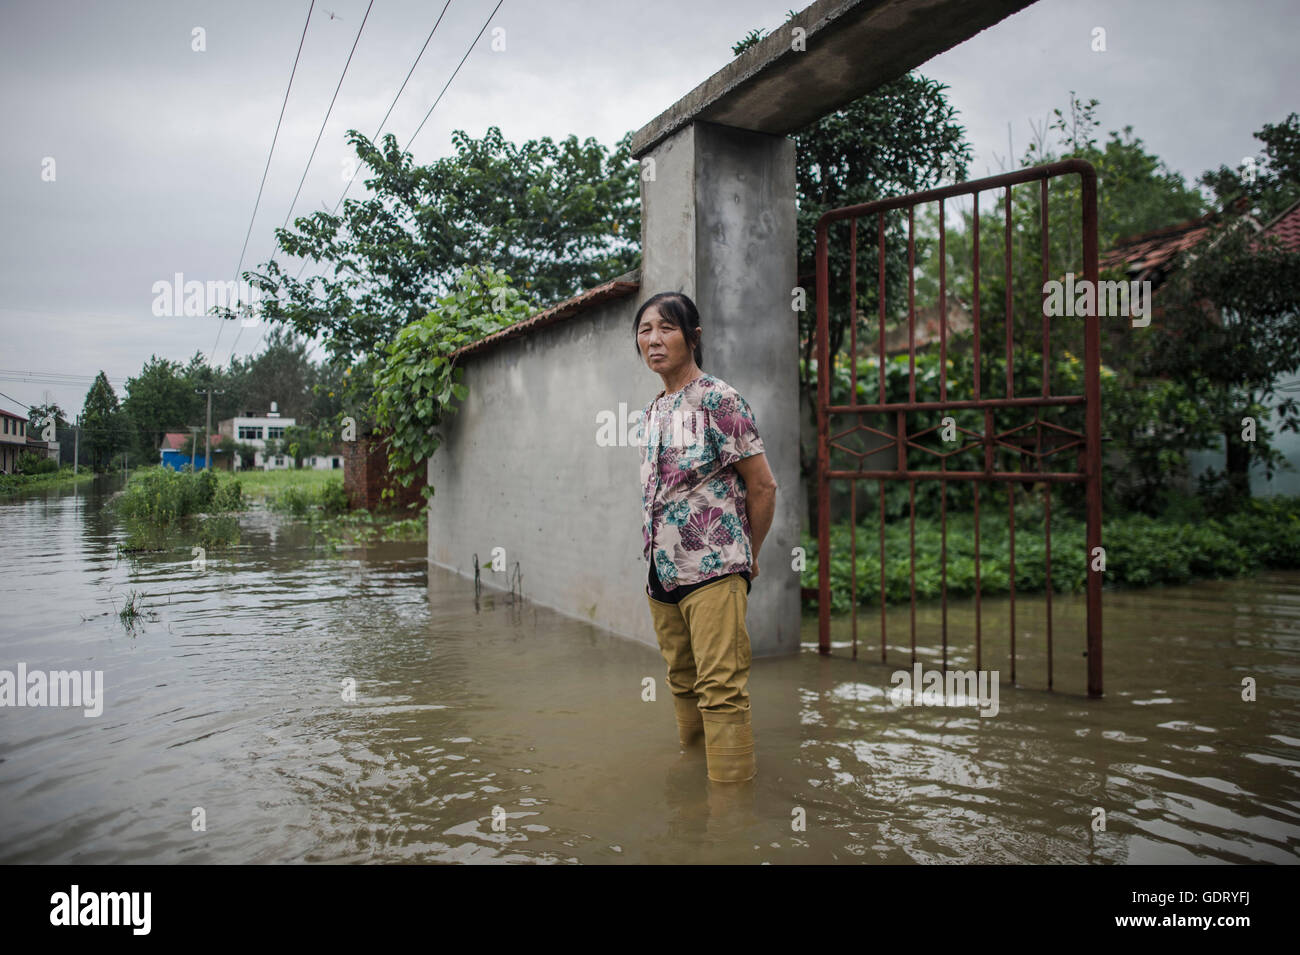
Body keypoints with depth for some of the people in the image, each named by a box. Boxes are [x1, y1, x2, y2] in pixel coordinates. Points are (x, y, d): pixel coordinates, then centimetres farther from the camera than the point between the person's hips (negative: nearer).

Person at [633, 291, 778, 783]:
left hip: (713, 571, -7)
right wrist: (655, 563, 16)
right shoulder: (652, 412, 14)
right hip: (662, 573, 8)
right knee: (682, 683, 16)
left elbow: (763, 486, -7)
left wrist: (744, 556, 2)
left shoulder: (718, 400, -9)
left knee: (721, 687, -9)